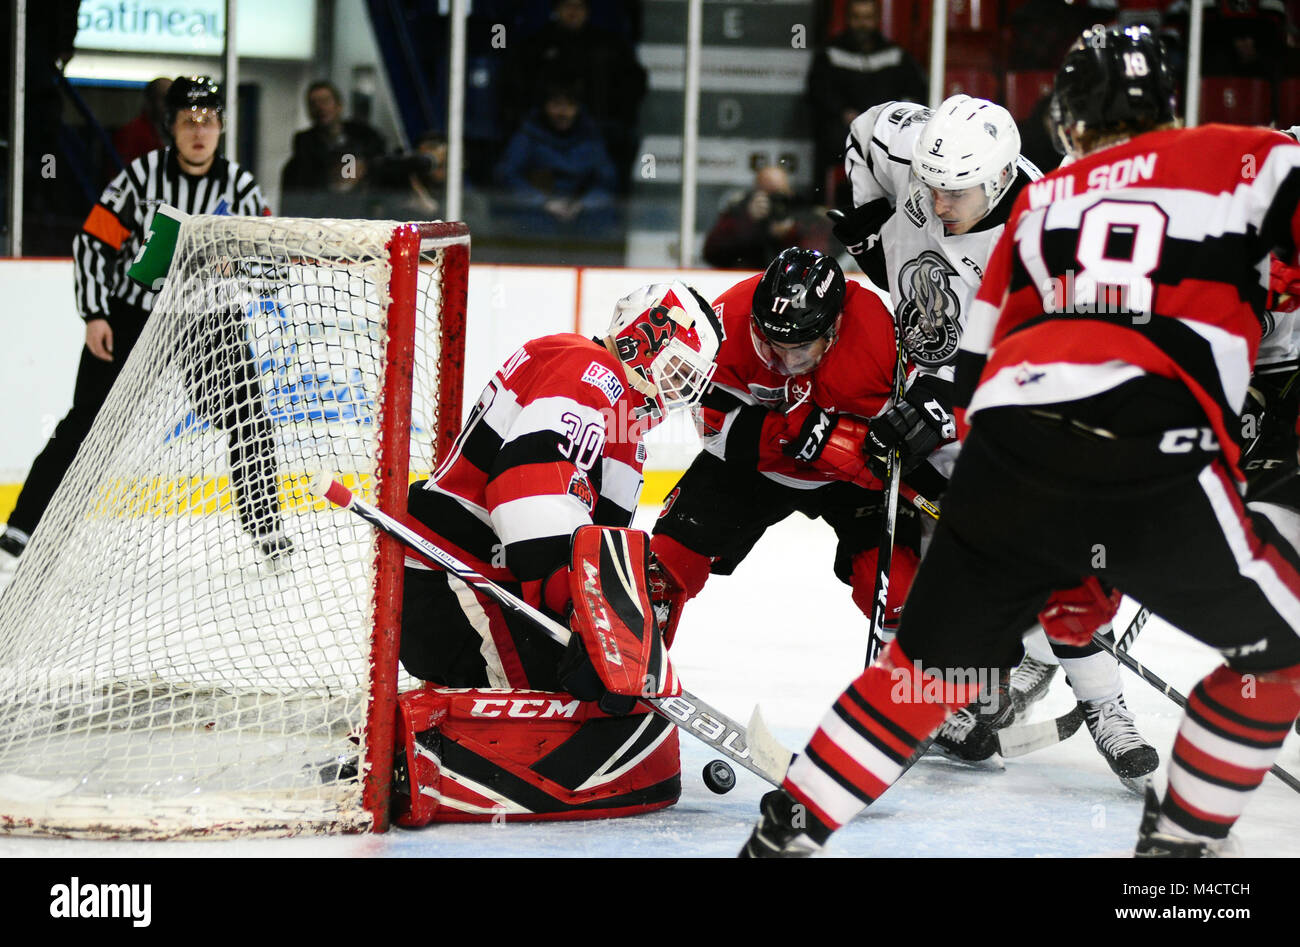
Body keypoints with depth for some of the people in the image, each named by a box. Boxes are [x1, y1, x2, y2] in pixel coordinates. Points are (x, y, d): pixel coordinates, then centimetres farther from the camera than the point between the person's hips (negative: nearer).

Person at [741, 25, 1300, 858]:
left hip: (1007, 443, 5)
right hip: (1150, 455, -4)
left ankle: (788, 828, 20)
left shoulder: (1045, 197, 27)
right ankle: (1182, 836, 15)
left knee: (932, 658, 22)